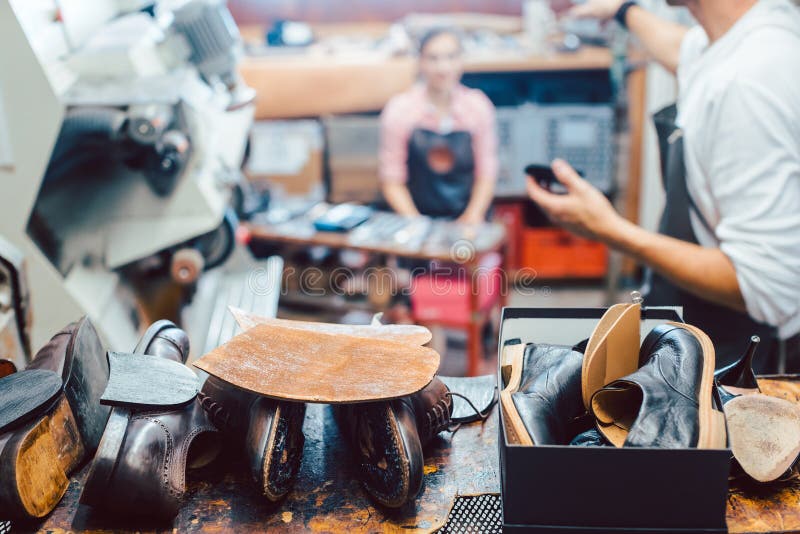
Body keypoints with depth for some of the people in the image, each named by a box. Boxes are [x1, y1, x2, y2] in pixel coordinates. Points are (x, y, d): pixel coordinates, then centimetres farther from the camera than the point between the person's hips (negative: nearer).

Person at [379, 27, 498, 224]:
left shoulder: (478, 106, 2)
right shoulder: (399, 109, -3)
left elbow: (486, 174, 5)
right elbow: (392, 180, -1)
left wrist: (473, 217, -9)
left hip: (466, 218, 1)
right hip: (418, 218, -1)